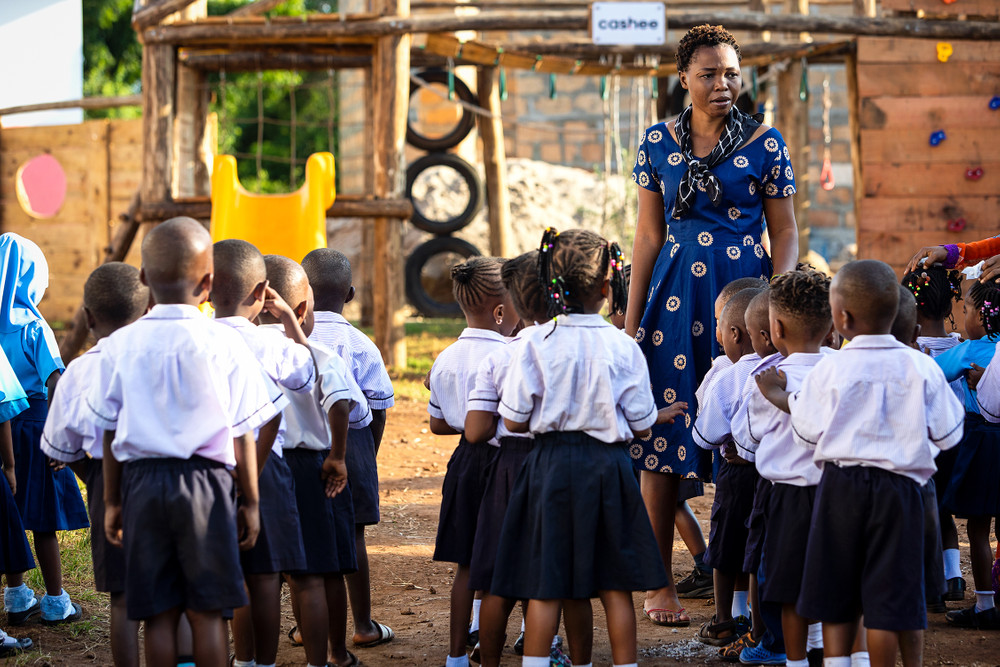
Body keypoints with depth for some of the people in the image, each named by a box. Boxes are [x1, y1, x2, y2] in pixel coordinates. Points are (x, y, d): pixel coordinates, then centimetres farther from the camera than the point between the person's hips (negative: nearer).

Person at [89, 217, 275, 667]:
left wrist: (112, 501, 15)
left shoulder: (121, 346, 1)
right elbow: (242, 435, -1)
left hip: (142, 482, 2)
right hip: (205, 483, -2)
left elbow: (110, 433, 5)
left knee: (159, 613, 7)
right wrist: (250, 501, 8)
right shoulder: (225, 345, -5)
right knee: (206, 611, 4)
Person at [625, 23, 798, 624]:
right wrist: (632, 319, 8)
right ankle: (660, 584, 7)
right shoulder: (658, 142, 7)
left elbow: (786, 234, 4)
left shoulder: (765, 144, 1)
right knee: (664, 438, -1)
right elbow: (649, 233, 10)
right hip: (676, 294, 2)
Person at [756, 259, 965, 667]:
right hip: (899, 486, 0)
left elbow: (809, 435, 0)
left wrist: (784, 400, 16)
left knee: (836, 595, 11)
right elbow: (946, 435, 2)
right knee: (895, 596, 3)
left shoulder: (829, 370, -7)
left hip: (840, 486, 0)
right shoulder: (922, 368, -4)